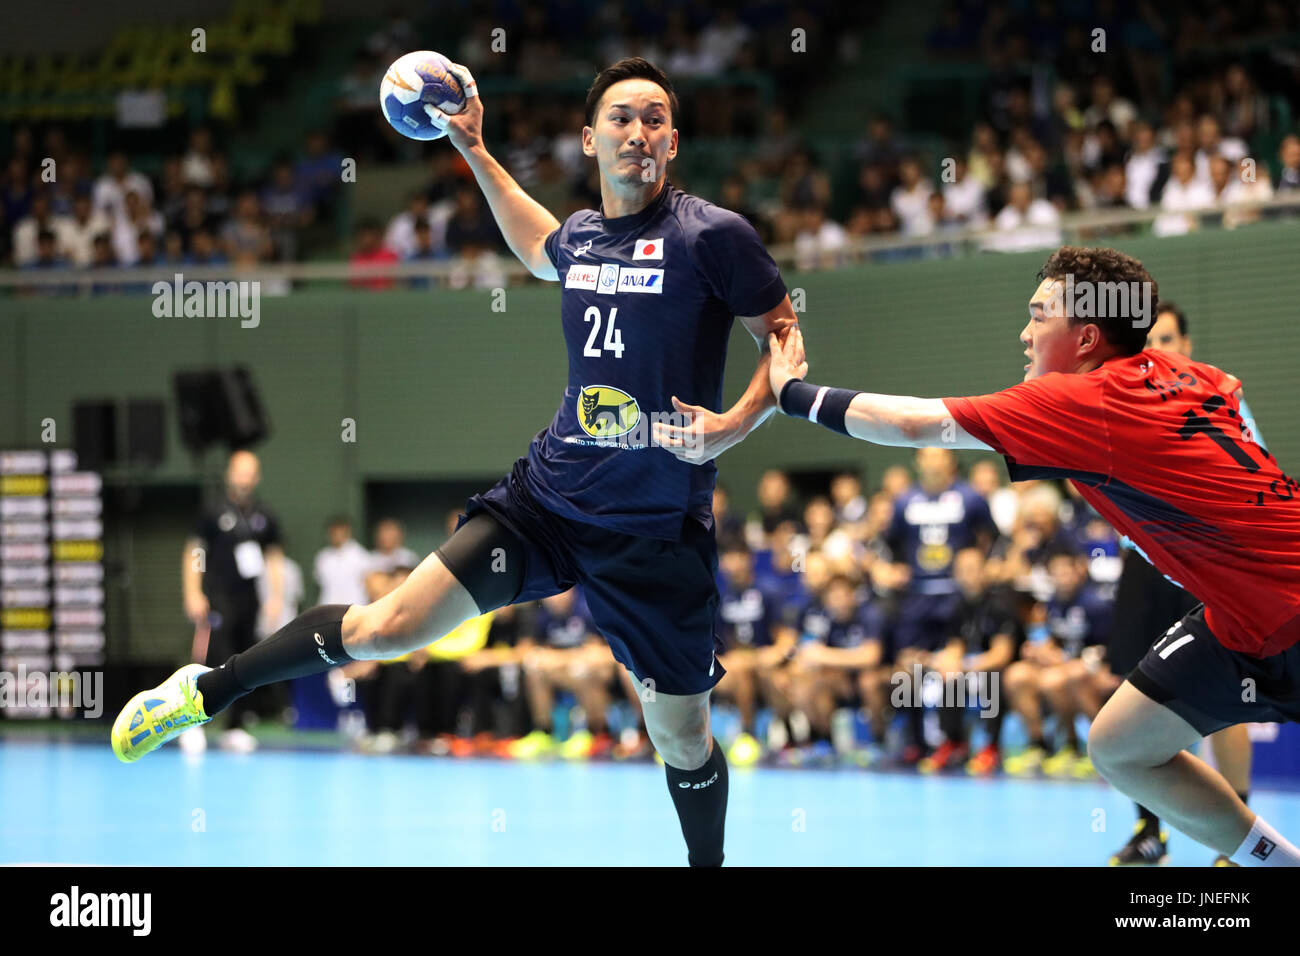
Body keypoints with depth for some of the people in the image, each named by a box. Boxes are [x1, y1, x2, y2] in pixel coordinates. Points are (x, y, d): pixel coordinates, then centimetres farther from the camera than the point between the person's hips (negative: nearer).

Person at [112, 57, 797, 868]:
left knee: (682, 740, 4)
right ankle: (209, 691, 14)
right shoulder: (581, 235, 8)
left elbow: (788, 340, -2)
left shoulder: (713, 235, -10)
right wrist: (474, 150, 34)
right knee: (387, 627, -5)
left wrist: (735, 424, -18)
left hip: (658, 534, -3)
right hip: (550, 497, 3)